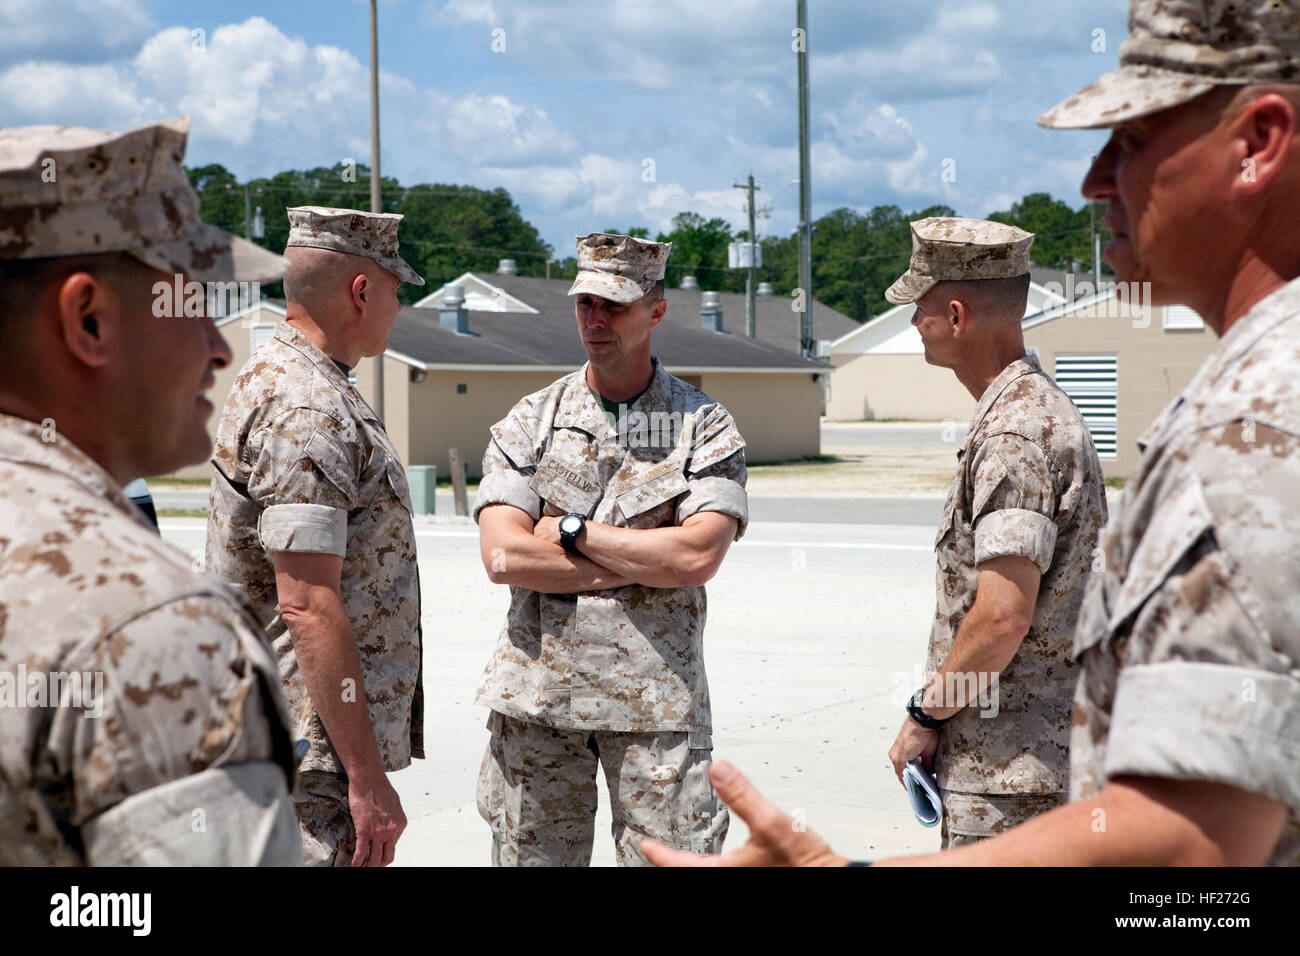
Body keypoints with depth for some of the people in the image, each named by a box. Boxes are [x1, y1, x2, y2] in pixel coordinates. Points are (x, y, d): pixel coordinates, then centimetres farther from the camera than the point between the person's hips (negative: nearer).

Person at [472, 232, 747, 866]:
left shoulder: (705, 427, 2)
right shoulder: (529, 422, 6)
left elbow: (696, 556, -12)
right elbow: (504, 557, -7)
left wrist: (573, 531, -9)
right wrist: (643, 560, -9)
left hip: (657, 695, -1)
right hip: (537, 693, 2)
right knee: (531, 856, 8)